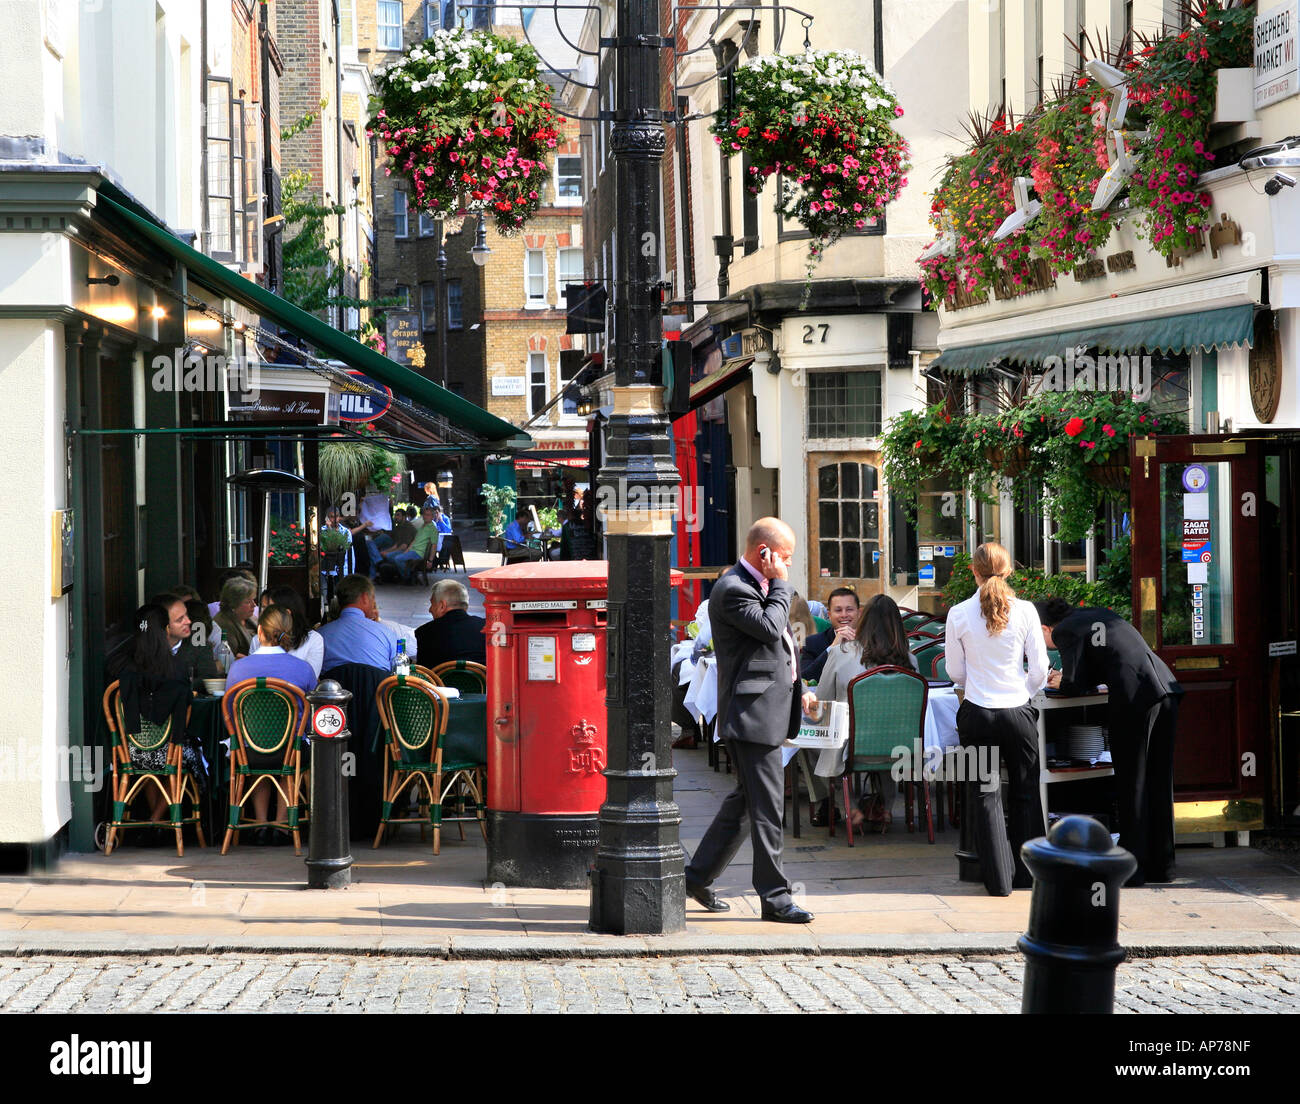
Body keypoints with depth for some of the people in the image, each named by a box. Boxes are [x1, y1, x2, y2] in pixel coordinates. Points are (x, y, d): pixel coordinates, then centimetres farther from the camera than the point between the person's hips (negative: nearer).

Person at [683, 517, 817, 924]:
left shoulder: (760, 586, 19)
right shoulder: (732, 589, -14)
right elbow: (770, 628, -24)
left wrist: (796, 688, 21)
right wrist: (780, 584, -13)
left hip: (768, 711, 11)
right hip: (752, 712, -11)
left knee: (745, 799, 16)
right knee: (766, 806, -6)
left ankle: (698, 876, 26)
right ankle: (774, 897, -1)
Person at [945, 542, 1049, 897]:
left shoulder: (959, 614, -6)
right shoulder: (1025, 611, -6)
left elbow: (955, 672, 3)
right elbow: (1040, 668, -2)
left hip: (978, 713, 0)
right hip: (1018, 710, 1)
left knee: (985, 795, 8)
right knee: (1025, 793, 14)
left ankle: (999, 878, 7)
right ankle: (1026, 873, 21)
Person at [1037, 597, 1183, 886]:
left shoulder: (1065, 631, 3)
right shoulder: (1099, 615, 27)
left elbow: (1076, 684, -1)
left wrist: (1060, 684, 20)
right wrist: (1068, 676, 32)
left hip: (1134, 699, -8)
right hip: (1166, 690, 8)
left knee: (1130, 785, 2)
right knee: (1159, 782, 13)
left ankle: (1132, 869, 6)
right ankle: (1161, 865, 19)